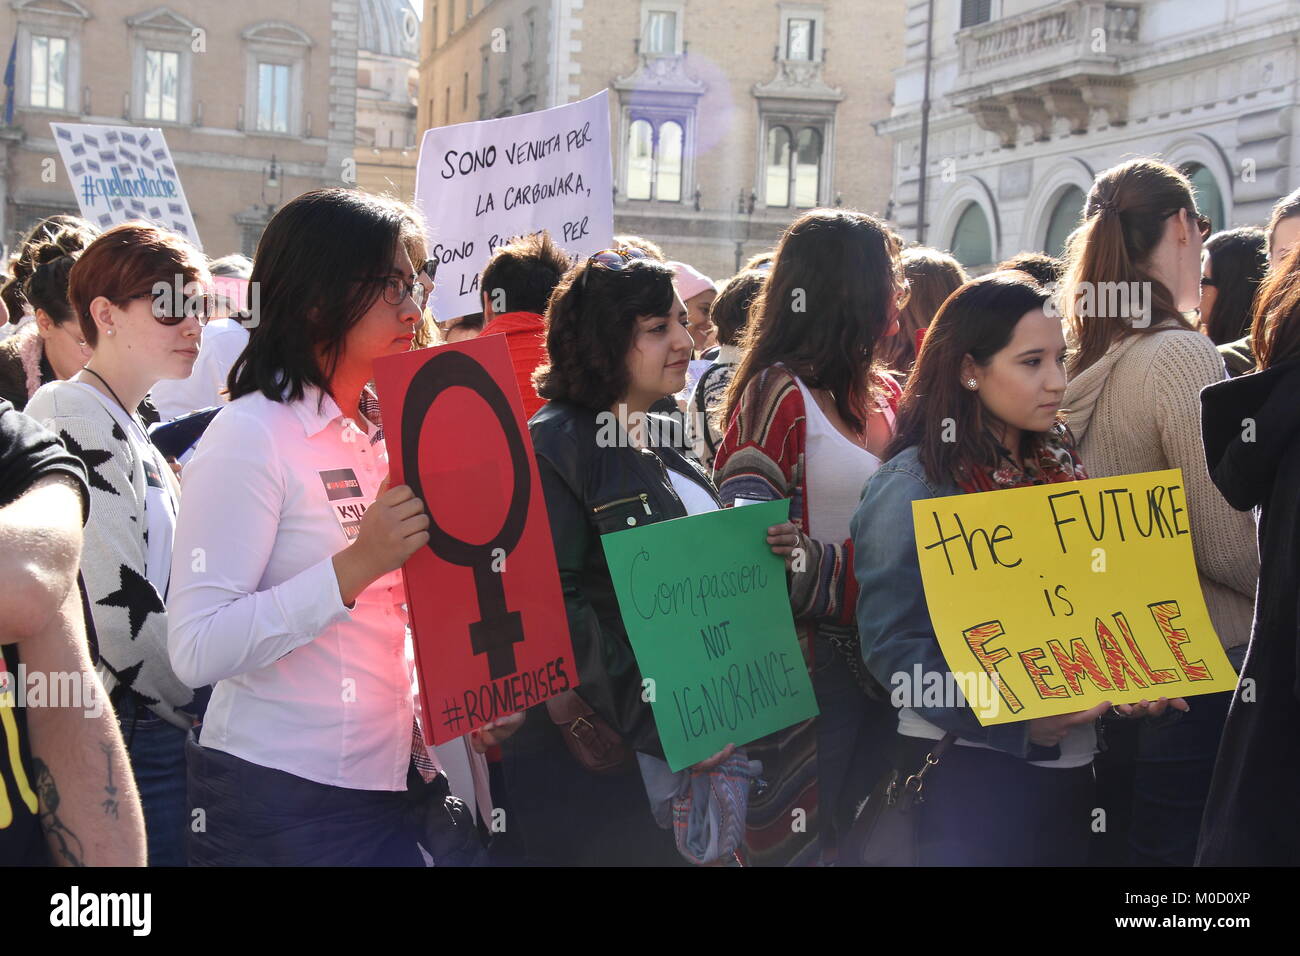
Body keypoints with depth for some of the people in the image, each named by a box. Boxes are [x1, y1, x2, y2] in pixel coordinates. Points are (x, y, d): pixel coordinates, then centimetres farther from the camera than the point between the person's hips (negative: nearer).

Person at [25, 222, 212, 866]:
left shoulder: (126, 430, 15)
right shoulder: (78, 420, -15)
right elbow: (122, 614, -21)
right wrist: (208, 709, -10)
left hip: (153, 733, 9)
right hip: (124, 735, -9)